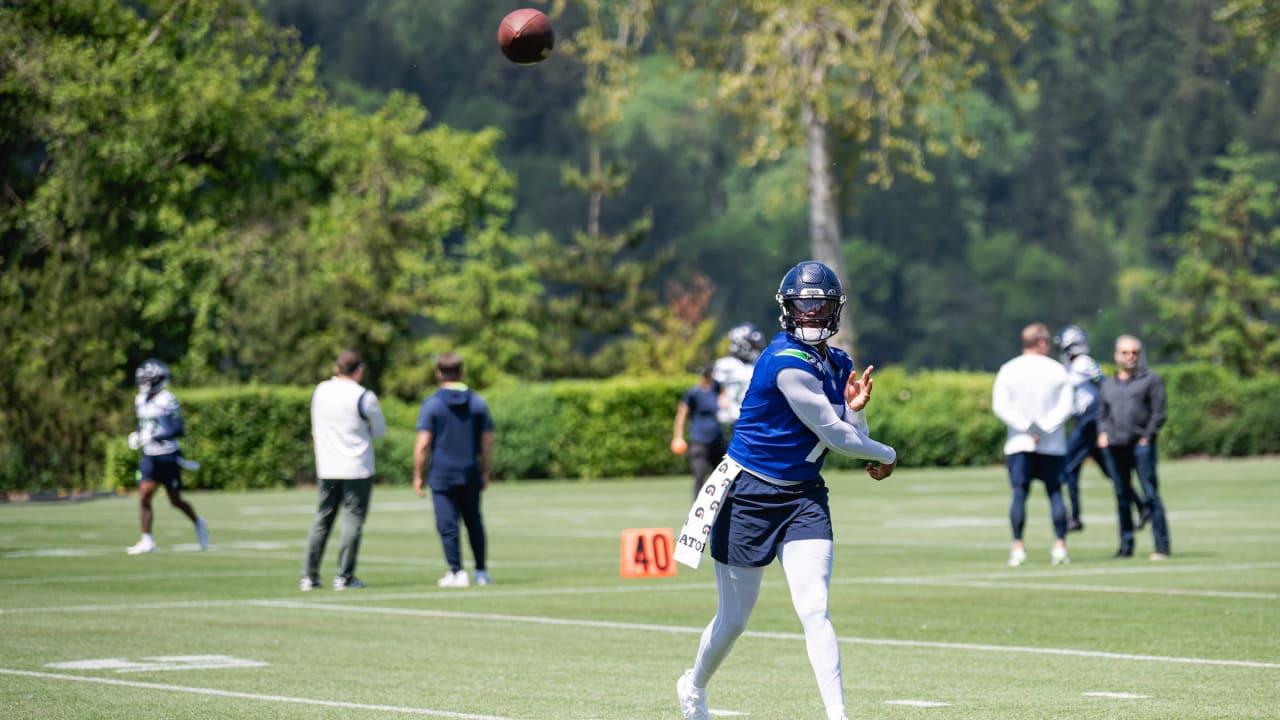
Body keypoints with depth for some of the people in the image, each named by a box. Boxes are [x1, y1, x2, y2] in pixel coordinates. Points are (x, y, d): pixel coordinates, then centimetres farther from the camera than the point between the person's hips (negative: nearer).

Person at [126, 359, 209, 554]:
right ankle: (147, 541, -6)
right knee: (144, 497, -7)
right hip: (149, 457, 6)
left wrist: (155, 437, -28)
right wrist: (137, 436, 4)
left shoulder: (167, 400, -15)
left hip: (168, 457, -6)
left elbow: (179, 430, -20)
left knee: (175, 500, 6)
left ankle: (198, 523, 33)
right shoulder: (141, 401, 9)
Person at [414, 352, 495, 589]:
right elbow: (488, 441, 4)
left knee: (447, 525, 0)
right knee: (474, 522, 14)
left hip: (442, 474, -3)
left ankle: (457, 572, -4)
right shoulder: (478, 403, 3)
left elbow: (423, 444, -10)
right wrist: (486, 473, 13)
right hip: (470, 474, 3)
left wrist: (418, 475, -2)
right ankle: (481, 571, 17)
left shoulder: (431, 404, -6)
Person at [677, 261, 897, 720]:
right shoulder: (789, 363, -21)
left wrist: (854, 408, -12)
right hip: (749, 497, -5)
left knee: (815, 610, -12)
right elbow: (834, 436, -17)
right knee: (734, 618, 9)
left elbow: (852, 436, 10)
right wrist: (887, 457, 0)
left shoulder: (838, 364, 5)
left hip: (804, 498, 5)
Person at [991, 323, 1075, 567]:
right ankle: (1060, 545, 0)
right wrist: (1046, 428, -12)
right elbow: (1066, 406, -8)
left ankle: (1018, 547, -7)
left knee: (1019, 493, 0)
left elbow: (1000, 406, -8)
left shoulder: (1009, 370, 0)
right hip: (1052, 445, 0)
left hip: (1018, 444, 0)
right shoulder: (1057, 371, 0)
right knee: (1055, 493, 6)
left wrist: (1026, 428, -10)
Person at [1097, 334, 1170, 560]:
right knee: (1122, 497, 8)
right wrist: (1103, 433, 6)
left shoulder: (1151, 379, 4)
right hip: (1114, 446, 5)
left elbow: (1158, 412, -1)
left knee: (1150, 494, -10)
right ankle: (1126, 546, 15)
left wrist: (1147, 436, -9)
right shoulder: (1109, 385, 19)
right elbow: (1102, 413, 24)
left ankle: (1162, 547, -10)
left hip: (1141, 445, -5)